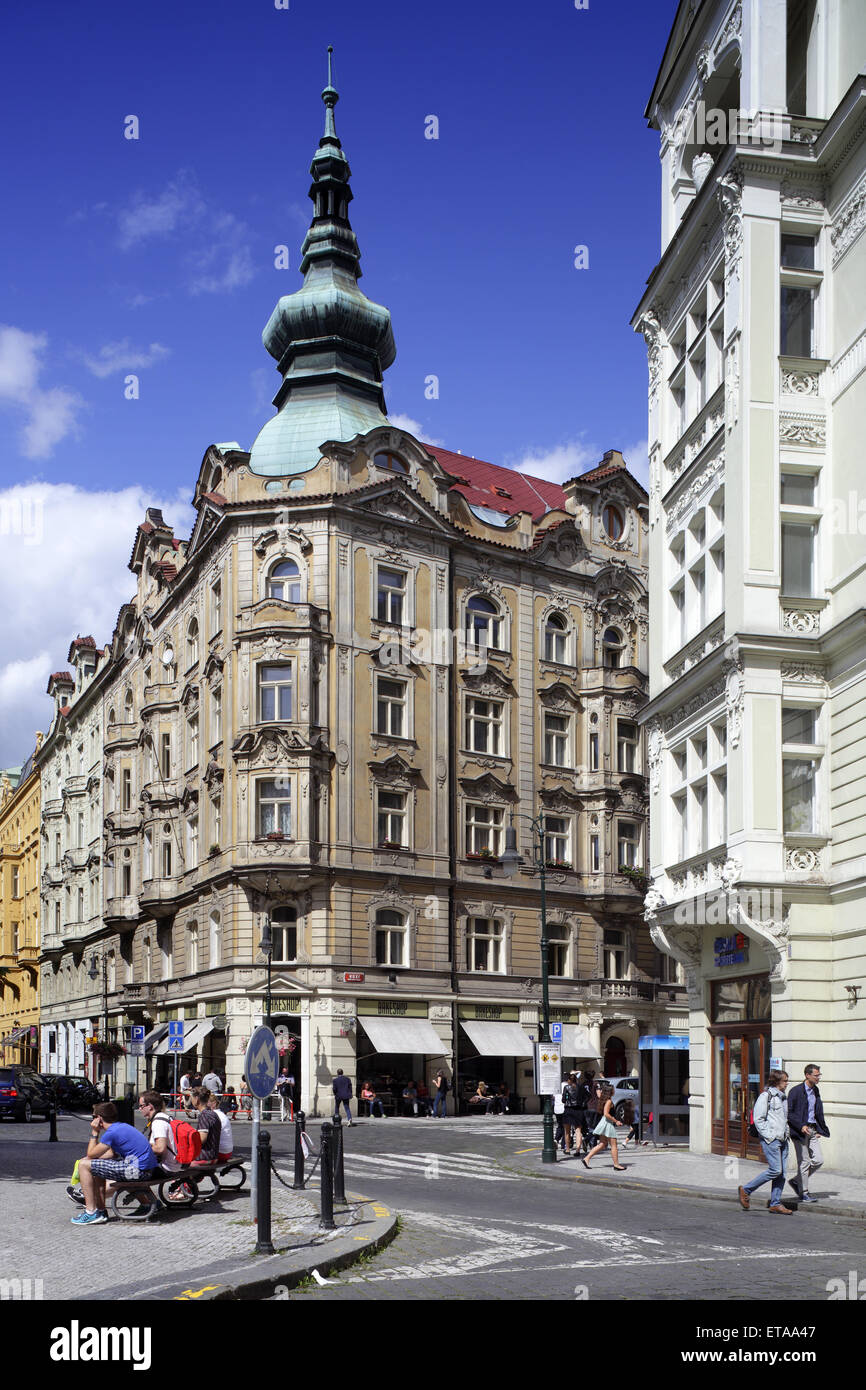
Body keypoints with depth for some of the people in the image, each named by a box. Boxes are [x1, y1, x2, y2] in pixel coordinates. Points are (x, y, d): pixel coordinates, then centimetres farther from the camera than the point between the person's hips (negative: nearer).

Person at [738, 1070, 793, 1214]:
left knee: (782, 1173, 3)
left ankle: (775, 1204, 9)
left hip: (782, 1140, 8)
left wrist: (786, 1134, 16)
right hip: (770, 1139, -8)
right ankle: (745, 1190, 0)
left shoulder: (783, 1098, 18)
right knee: (775, 1170, -12)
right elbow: (758, 1119, -13)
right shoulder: (766, 1096, -9)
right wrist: (769, 1136, -15)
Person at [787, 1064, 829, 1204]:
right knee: (804, 1161, -3)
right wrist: (801, 1126, -19)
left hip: (812, 1129, 7)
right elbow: (788, 1113, -12)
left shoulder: (815, 1090, 11)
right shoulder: (795, 1091, -12)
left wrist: (819, 1129, 12)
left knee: (818, 1160, 2)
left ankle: (797, 1181, 19)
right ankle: (803, 1192, 8)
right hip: (799, 1130, -7)